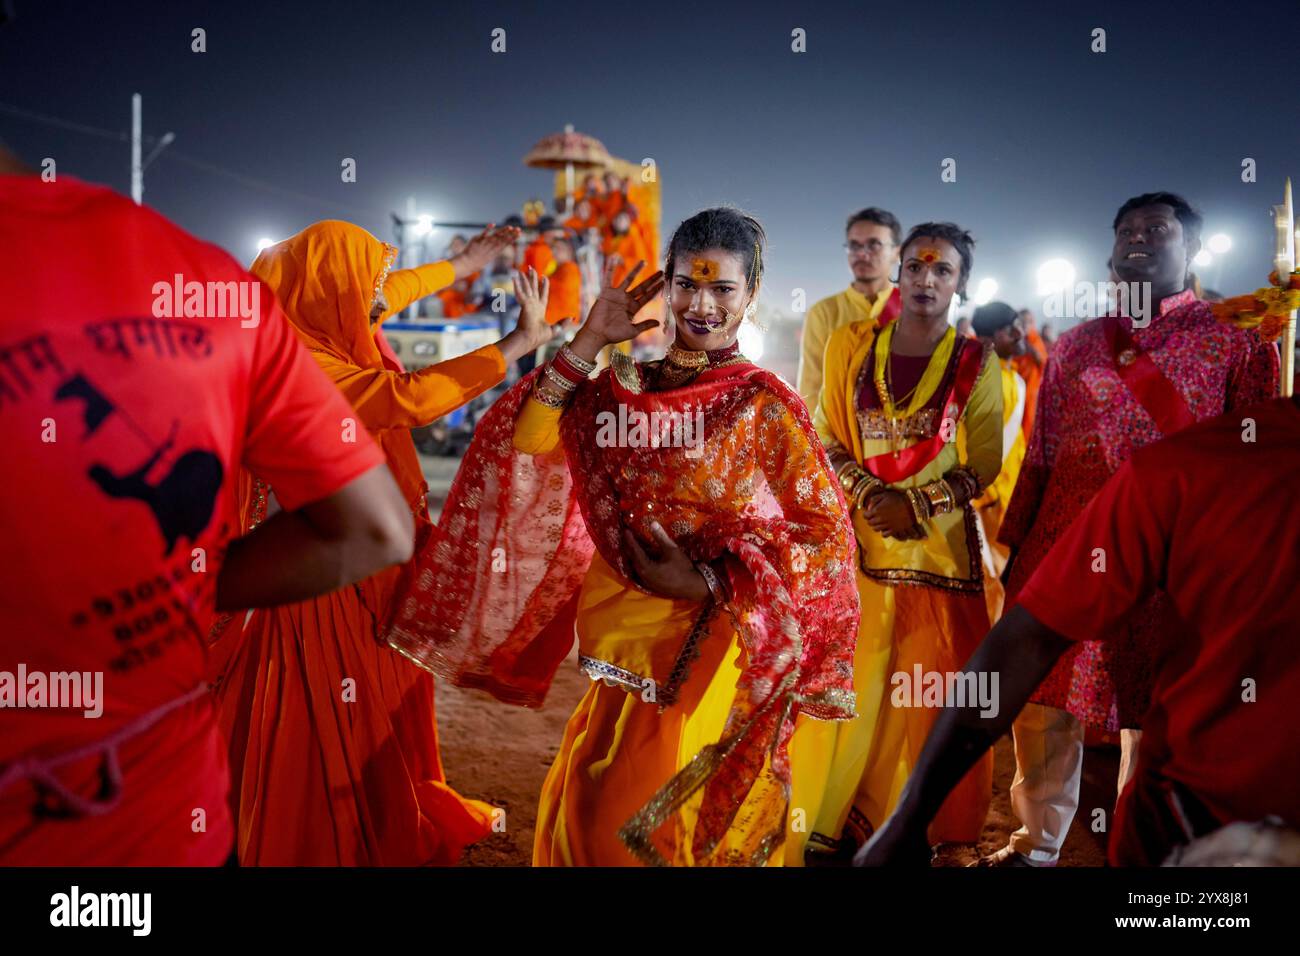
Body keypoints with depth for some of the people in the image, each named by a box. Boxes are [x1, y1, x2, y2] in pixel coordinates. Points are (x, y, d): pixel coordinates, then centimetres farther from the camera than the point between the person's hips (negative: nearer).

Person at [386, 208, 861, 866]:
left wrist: (707, 581, -17)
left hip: (704, 655, -4)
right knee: (585, 817, 15)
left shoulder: (763, 404, -10)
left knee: (663, 827, 6)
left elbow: (826, 533, -9)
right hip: (624, 647, 4)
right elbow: (532, 446, -6)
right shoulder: (623, 385, 3)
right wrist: (588, 343, -11)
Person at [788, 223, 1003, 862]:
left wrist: (916, 503, -14)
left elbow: (983, 464, -1)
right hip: (855, 539, 1)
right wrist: (869, 495, -12)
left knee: (929, 688, 4)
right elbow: (827, 438, 5)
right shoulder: (850, 344, 5)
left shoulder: (975, 364, 2)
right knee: (845, 682, 2)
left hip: (941, 545, -1)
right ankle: (828, 822, 16)